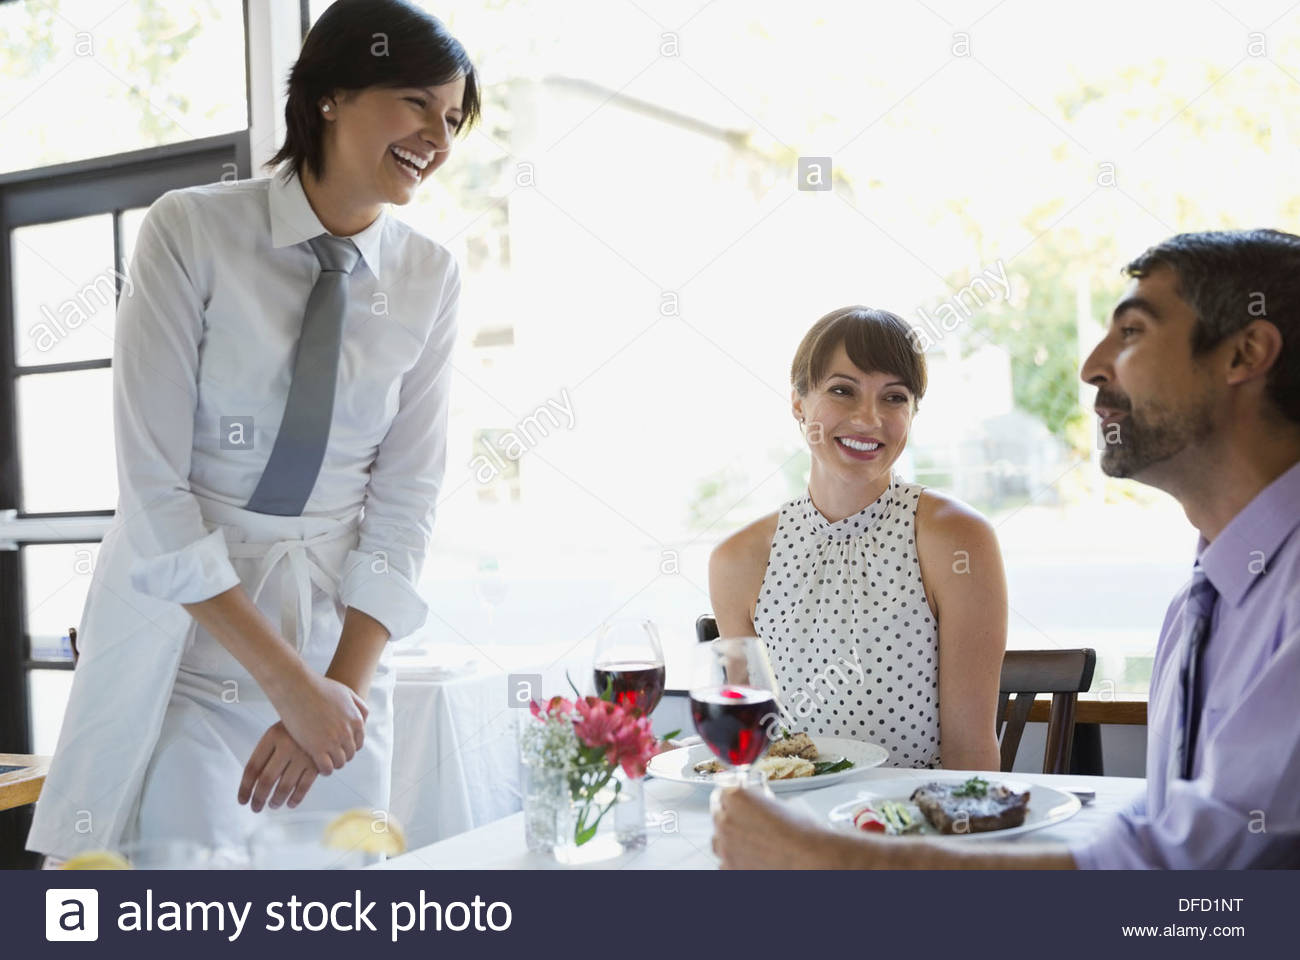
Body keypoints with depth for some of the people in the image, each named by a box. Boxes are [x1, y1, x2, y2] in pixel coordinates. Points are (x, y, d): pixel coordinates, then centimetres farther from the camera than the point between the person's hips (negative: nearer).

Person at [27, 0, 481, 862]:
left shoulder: (431, 279, 0)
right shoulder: (191, 231, -10)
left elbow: (405, 500, -2)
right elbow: (153, 487, -14)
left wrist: (343, 687, -13)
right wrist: (290, 684, -17)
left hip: (340, 632, 3)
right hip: (185, 626, -3)